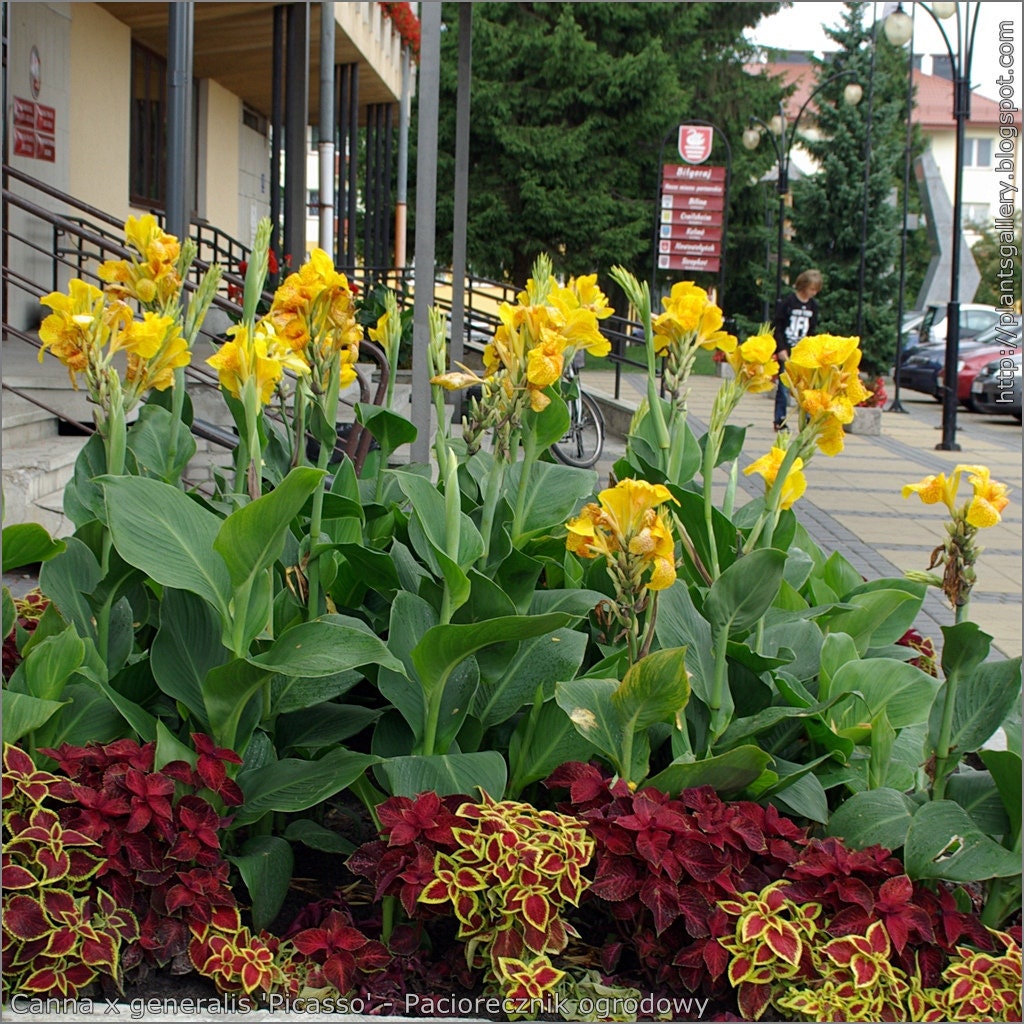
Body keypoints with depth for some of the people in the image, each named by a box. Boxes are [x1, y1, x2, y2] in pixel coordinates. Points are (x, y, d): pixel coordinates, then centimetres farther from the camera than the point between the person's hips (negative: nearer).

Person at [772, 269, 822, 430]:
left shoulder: (813, 305, 9)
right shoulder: (787, 302, -7)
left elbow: (812, 331, 15)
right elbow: (778, 327, -6)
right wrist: (781, 349, -12)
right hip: (785, 352, -4)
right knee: (784, 386, -3)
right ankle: (779, 420, 5)